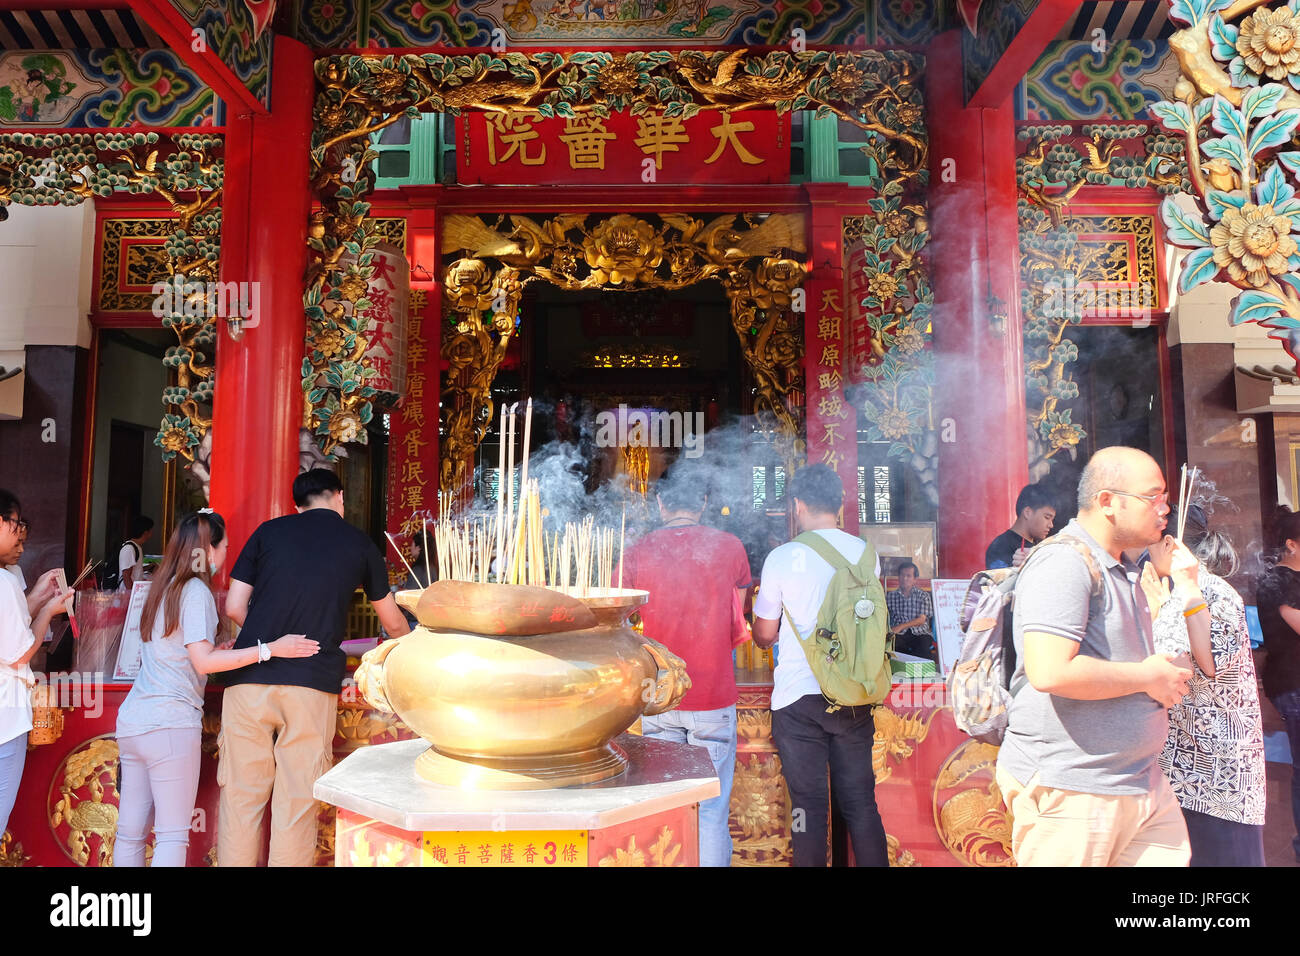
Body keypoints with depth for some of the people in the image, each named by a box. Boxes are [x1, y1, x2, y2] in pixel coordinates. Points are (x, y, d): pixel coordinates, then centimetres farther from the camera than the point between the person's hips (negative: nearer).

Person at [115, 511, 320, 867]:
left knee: (130, 833, 11)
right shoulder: (196, 591, -9)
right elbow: (204, 662, -17)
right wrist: (271, 649, -20)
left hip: (132, 720, 9)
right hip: (170, 723, -8)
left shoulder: (163, 589, 16)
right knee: (172, 835, -4)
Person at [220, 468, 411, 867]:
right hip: (312, 684, -1)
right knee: (296, 803, 5)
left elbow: (234, 607, 8)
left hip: (249, 679, 1)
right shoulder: (360, 544, 12)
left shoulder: (268, 531, 12)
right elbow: (394, 623, 23)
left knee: (241, 796, 9)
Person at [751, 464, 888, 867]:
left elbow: (764, 635, 1)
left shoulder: (782, 558, -8)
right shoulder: (865, 553, 0)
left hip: (798, 697, -3)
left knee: (809, 807, 6)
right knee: (861, 804, 13)